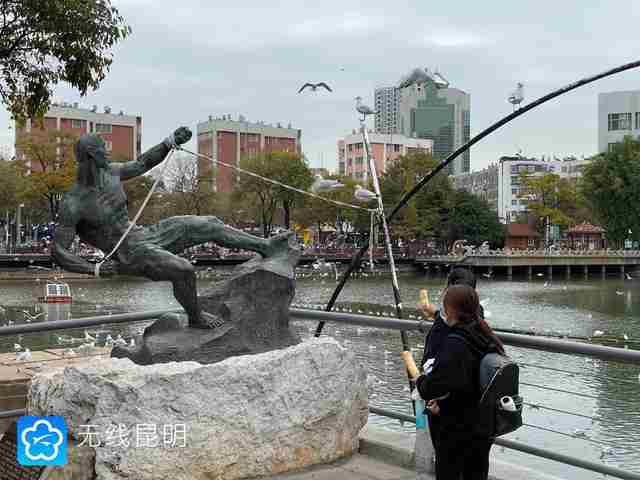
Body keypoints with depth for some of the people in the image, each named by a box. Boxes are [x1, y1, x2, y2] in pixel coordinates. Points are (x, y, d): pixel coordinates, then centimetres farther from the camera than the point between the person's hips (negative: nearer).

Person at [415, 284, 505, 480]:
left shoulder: (454, 344, -25)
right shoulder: (488, 339, 0)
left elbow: (432, 387, -31)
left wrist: (420, 380, -8)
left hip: (456, 432, -7)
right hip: (485, 428, 7)